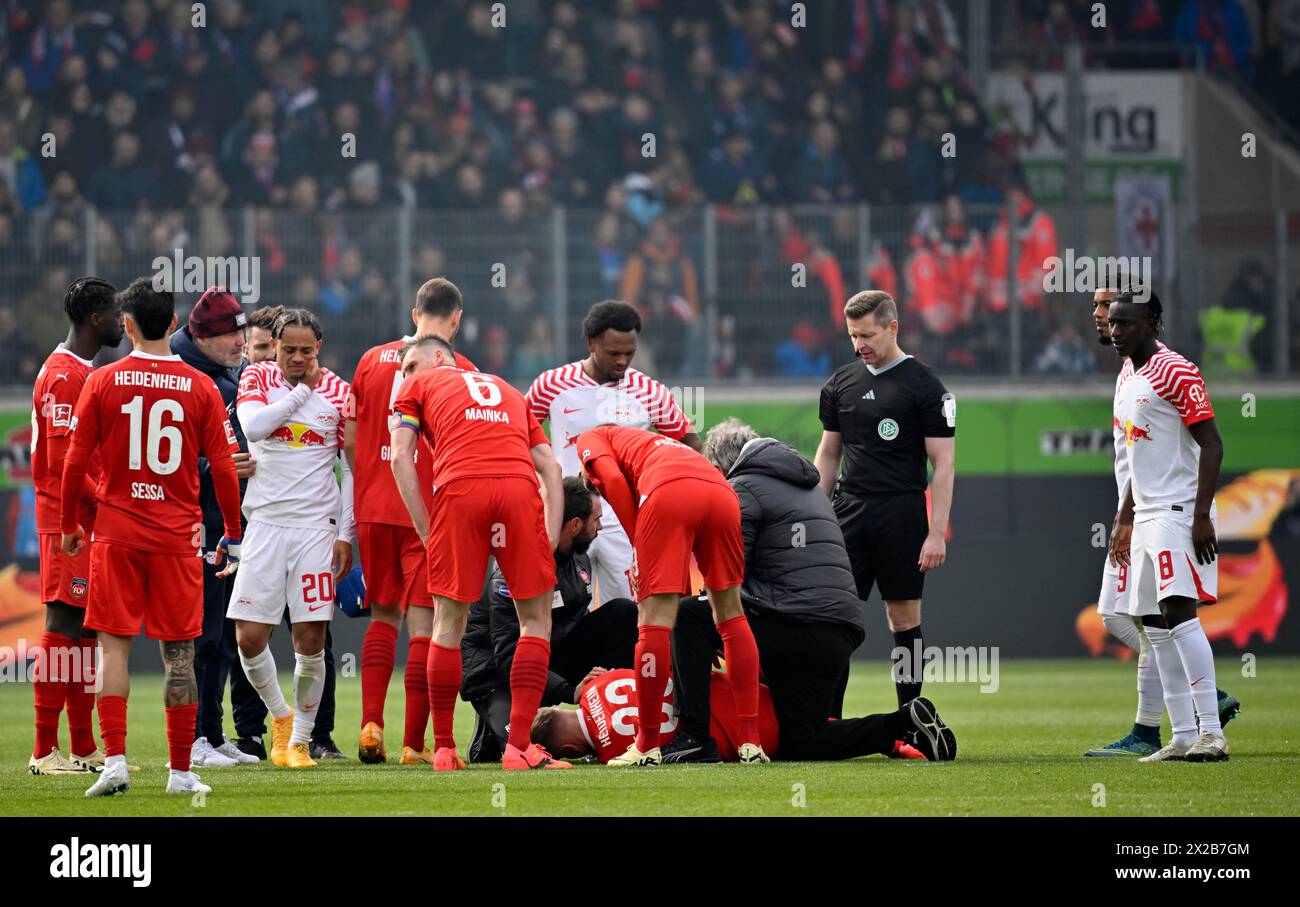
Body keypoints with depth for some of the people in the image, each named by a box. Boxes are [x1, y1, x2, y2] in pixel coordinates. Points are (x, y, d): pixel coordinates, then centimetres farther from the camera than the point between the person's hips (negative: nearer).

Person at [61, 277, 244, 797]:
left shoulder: (103, 382, -2)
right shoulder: (200, 388, -1)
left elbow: (75, 463, -1)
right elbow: (223, 468, 0)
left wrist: (69, 526, 13)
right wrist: (233, 536, 12)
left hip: (116, 533, 0)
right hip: (178, 536, 0)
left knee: (114, 645, 4)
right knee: (178, 652, 4)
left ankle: (114, 760, -7)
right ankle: (181, 771, 5)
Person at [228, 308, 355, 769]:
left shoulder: (338, 393, 4)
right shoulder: (258, 378, 5)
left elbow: (352, 469, 7)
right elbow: (254, 426, -15)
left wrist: (346, 534, 0)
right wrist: (302, 390, -8)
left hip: (316, 527, -1)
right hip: (264, 522, 1)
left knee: (311, 639, -4)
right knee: (249, 636, -4)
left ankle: (300, 739, 9)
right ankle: (280, 715, 20)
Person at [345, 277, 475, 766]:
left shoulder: (372, 360, 7)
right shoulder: (458, 369, -4)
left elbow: (349, 441, 10)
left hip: (375, 508, 4)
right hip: (429, 512, -4)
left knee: (384, 615, 17)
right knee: (424, 622, -1)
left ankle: (371, 725, 4)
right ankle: (414, 743, -4)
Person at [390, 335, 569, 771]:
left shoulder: (418, 387, 25)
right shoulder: (510, 392, 34)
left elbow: (401, 456, 11)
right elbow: (551, 468, 23)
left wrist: (425, 530, 9)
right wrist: (551, 540, 15)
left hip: (459, 490, -2)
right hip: (520, 489, 2)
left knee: (448, 624, 10)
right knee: (536, 619, 11)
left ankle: (444, 749, 12)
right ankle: (519, 745, 2)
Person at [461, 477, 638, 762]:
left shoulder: (578, 560, 5)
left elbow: (579, 621, 18)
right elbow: (510, 656, -26)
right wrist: (571, 692, -32)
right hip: (496, 672, -8)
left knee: (623, 612, -7)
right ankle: (494, 727, 5)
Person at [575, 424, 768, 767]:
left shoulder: (591, 440, 28)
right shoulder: (655, 445, 44)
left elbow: (613, 479, 5)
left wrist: (638, 547, 10)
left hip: (668, 492, -6)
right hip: (721, 491, 6)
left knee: (656, 620, -1)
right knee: (731, 614, 17)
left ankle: (648, 745, 2)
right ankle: (751, 742, 14)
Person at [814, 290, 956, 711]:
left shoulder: (924, 386, -3)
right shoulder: (840, 384, 11)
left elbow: (943, 463, -5)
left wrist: (937, 533, -11)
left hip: (901, 514, -4)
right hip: (848, 513, 4)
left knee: (904, 619, 2)